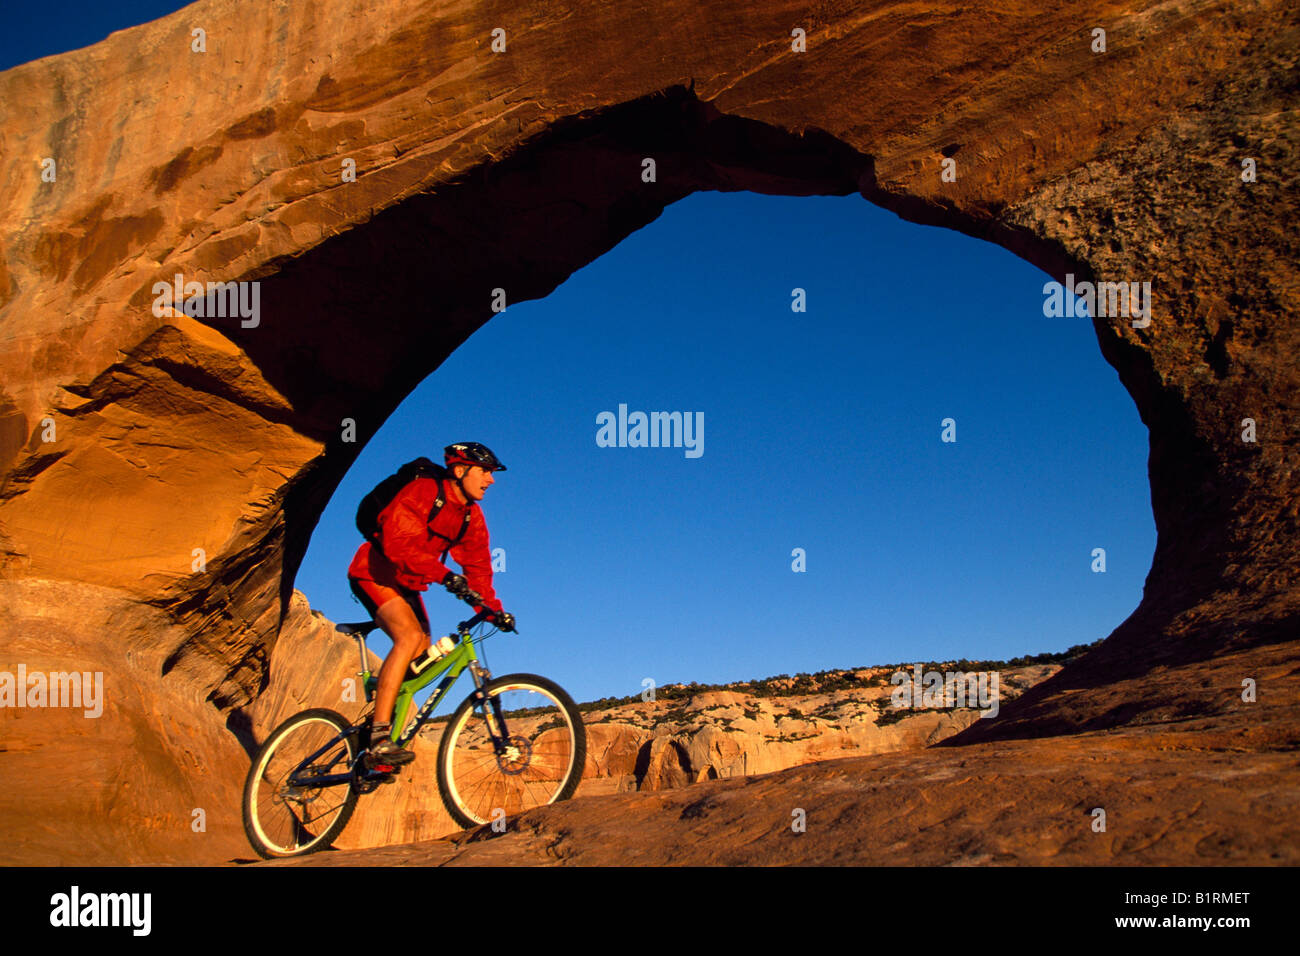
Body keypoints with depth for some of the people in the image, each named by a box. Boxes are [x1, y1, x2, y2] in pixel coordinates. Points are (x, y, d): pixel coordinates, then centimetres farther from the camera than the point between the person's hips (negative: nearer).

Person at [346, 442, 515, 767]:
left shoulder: (472, 517, 1)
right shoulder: (423, 492, -22)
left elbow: (478, 568, 1)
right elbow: (397, 544, -34)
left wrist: (493, 610, -14)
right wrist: (444, 575, -44)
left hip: (407, 584, 8)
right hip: (375, 573, -8)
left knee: (424, 653, -3)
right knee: (410, 636, -27)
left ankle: (382, 728, 10)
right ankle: (379, 738, -29)